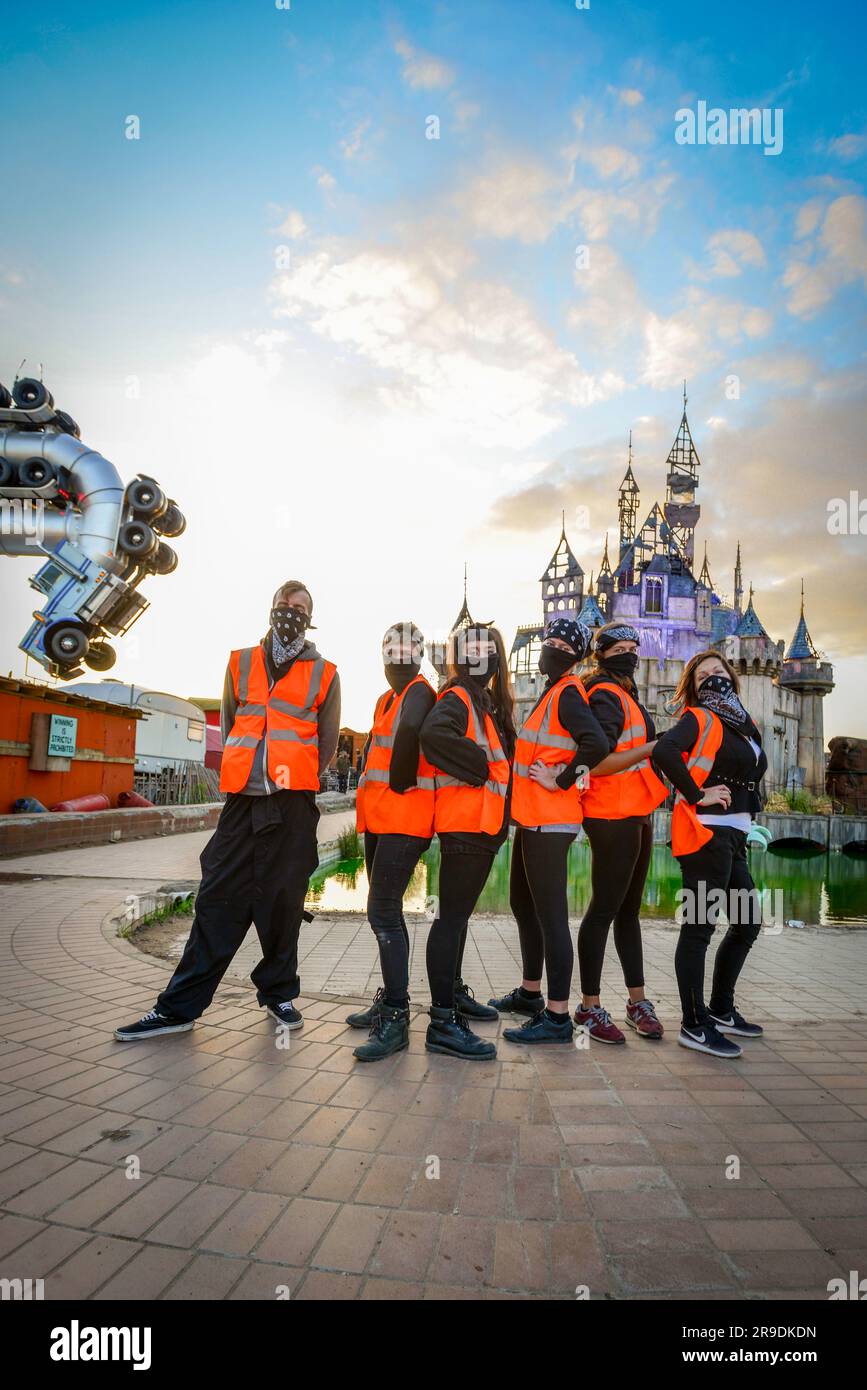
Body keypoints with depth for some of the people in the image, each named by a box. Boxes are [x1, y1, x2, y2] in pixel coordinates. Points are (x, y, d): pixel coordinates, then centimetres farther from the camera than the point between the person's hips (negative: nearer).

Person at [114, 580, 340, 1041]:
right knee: (219, 898, 2)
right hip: (243, 798, 2)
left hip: (294, 802, -1)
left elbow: (327, 742, 12)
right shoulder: (241, 663, 13)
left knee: (282, 899, 4)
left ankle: (278, 991, 22)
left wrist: (297, 780, 9)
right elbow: (229, 726, 19)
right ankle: (179, 1005, 9)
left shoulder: (323, 673, 8)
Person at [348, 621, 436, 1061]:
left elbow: (409, 731, -30)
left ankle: (396, 1020, -7)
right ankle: (389, 999, 29)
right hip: (378, 818, 10)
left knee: (383, 911, -13)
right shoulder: (386, 700, 19)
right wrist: (370, 795, 16)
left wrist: (399, 785, -20)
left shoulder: (419, 693, -10)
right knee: (386, 910, 16)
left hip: (404, 818, -10)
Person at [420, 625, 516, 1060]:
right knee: (452, 916, -8)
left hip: (485, 824, 9)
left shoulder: (488, 703, 19)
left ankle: (453, 993, 33)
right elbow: (433, 735, -30)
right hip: (463, 822, -9)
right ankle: (442, 1023, -5)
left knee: (459, 913, 19)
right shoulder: (457, 698, -8)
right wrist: (478, 766, -20)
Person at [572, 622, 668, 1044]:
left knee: (628, 909, 15)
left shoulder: (623, 695, 18)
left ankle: (637, 1000, 26)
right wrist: (654, 746, -17)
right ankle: (590, 1007, 9)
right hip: (613, 817, -10)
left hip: (637, 815, 10)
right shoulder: (606, 696, -12)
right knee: (604, 909, -2)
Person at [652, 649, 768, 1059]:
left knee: (747, 922, 16)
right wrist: (697, 795, -19)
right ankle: (695, 1026, 4)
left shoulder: (742, 725, 18)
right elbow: (663, 752, -26)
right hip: (705, 834, -9)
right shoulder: (700, 718, -6)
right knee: (699, 926, -4)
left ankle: (721, 1010, 31)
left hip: (731, 837, 9)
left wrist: (747, 822, 15)